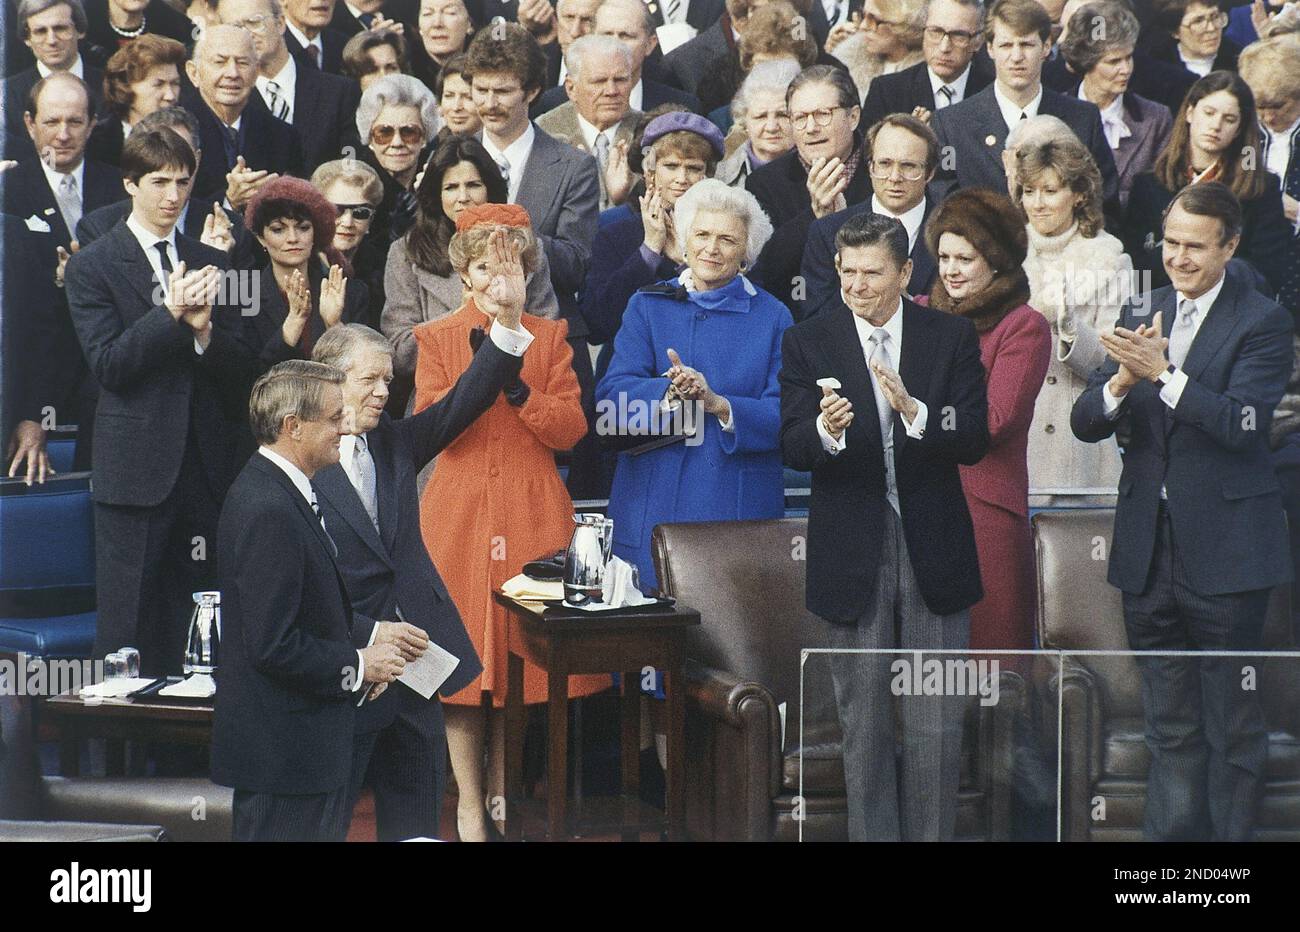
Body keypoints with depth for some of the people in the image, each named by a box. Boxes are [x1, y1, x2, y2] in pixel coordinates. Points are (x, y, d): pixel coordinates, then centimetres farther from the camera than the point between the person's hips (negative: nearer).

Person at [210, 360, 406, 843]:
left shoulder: (276, 491, 11)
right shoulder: (269, 512, -22)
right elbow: (274, 645, -25)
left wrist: (370, 632, 9)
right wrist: (356, 666, -14)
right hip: (283, 748, -11)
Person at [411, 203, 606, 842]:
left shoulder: (550, 337, 9)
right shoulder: (437, 339, 6)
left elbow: (570, 429, -2)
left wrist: (518, 387, -15)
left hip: (533, 514, 1)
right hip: (460, 515, -1)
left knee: (523, 650, 3)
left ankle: (503, 790, 19)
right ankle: (470, 806, 7)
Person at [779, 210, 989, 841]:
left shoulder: (952, 338, 2)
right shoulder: (808, 342, 1)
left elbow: (975, 441, -6)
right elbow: (792, 447, -8)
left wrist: (913, 411, -24)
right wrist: (825, 430, -30)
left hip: (934, 552, 0)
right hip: (851, 556, 0)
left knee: (937, 727, 2)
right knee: (863, 724, 9)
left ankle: (932, 836, 13)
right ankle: (872, 835, 18)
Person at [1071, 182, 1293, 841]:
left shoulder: (1262, 323, -6)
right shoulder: (1141, 314, 10)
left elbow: (1240, 422, -20)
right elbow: (1085, 423, 3)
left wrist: (1161, 372, -25)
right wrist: (1122, 379, -17)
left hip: (1224, 553, -5)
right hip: (1149, 550, 5)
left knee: (1233, 727, 4)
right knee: (1169, 729, 13)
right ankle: (1171, 837, 21)